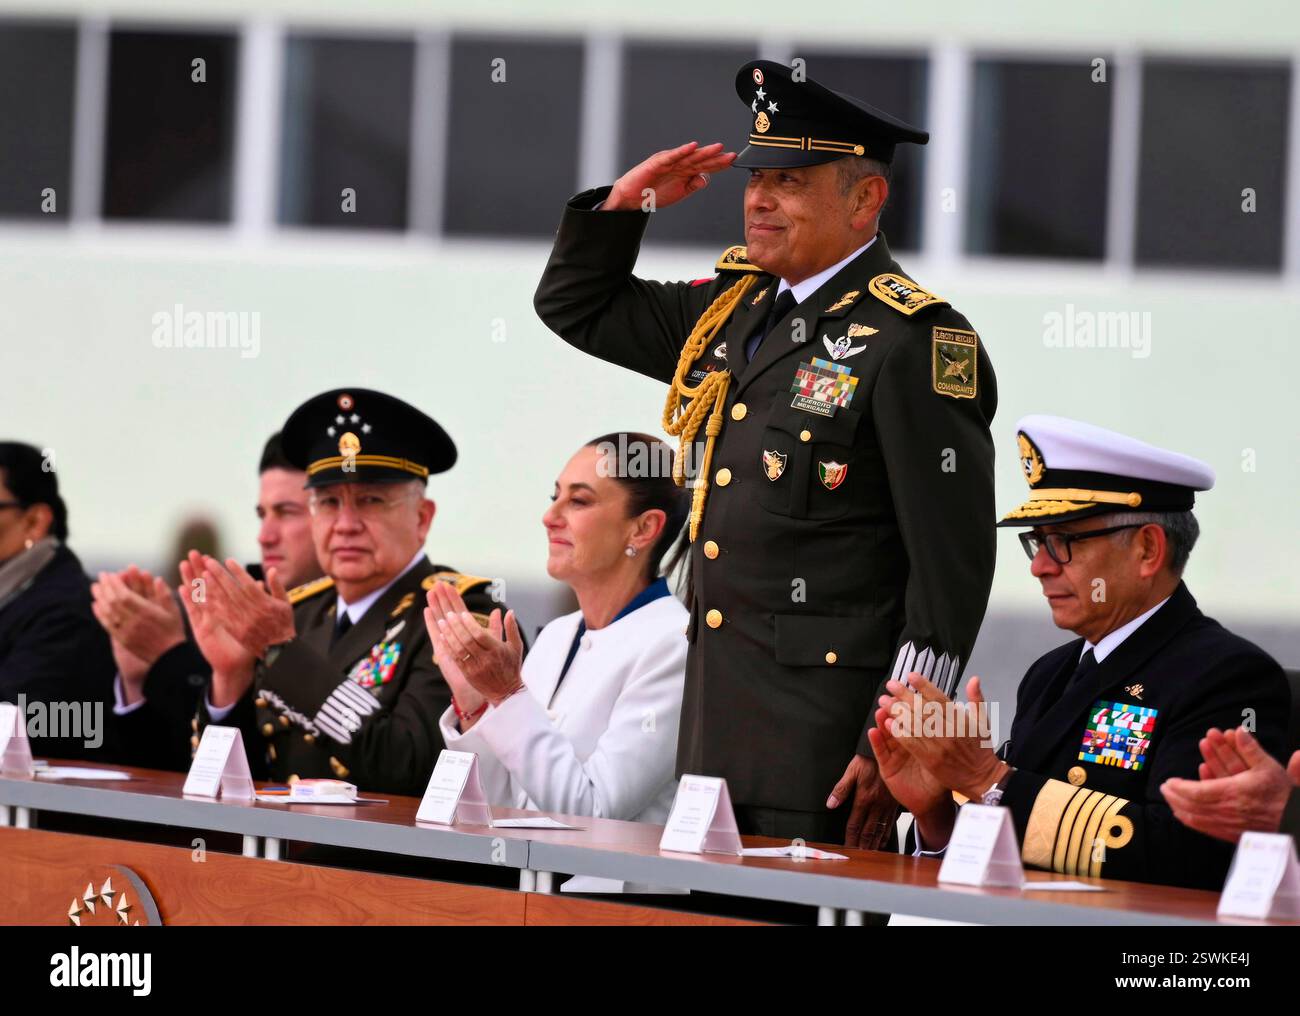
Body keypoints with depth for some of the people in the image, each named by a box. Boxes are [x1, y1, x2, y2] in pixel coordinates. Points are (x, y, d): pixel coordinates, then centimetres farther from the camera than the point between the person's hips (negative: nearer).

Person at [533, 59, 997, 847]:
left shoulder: (915, 342, -10)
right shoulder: (733, 308, 13)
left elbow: (952, 569, -13)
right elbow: (578, 307, 29)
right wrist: (627, 202, 11)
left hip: (826, 719, -8)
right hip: (717, 707, 8)